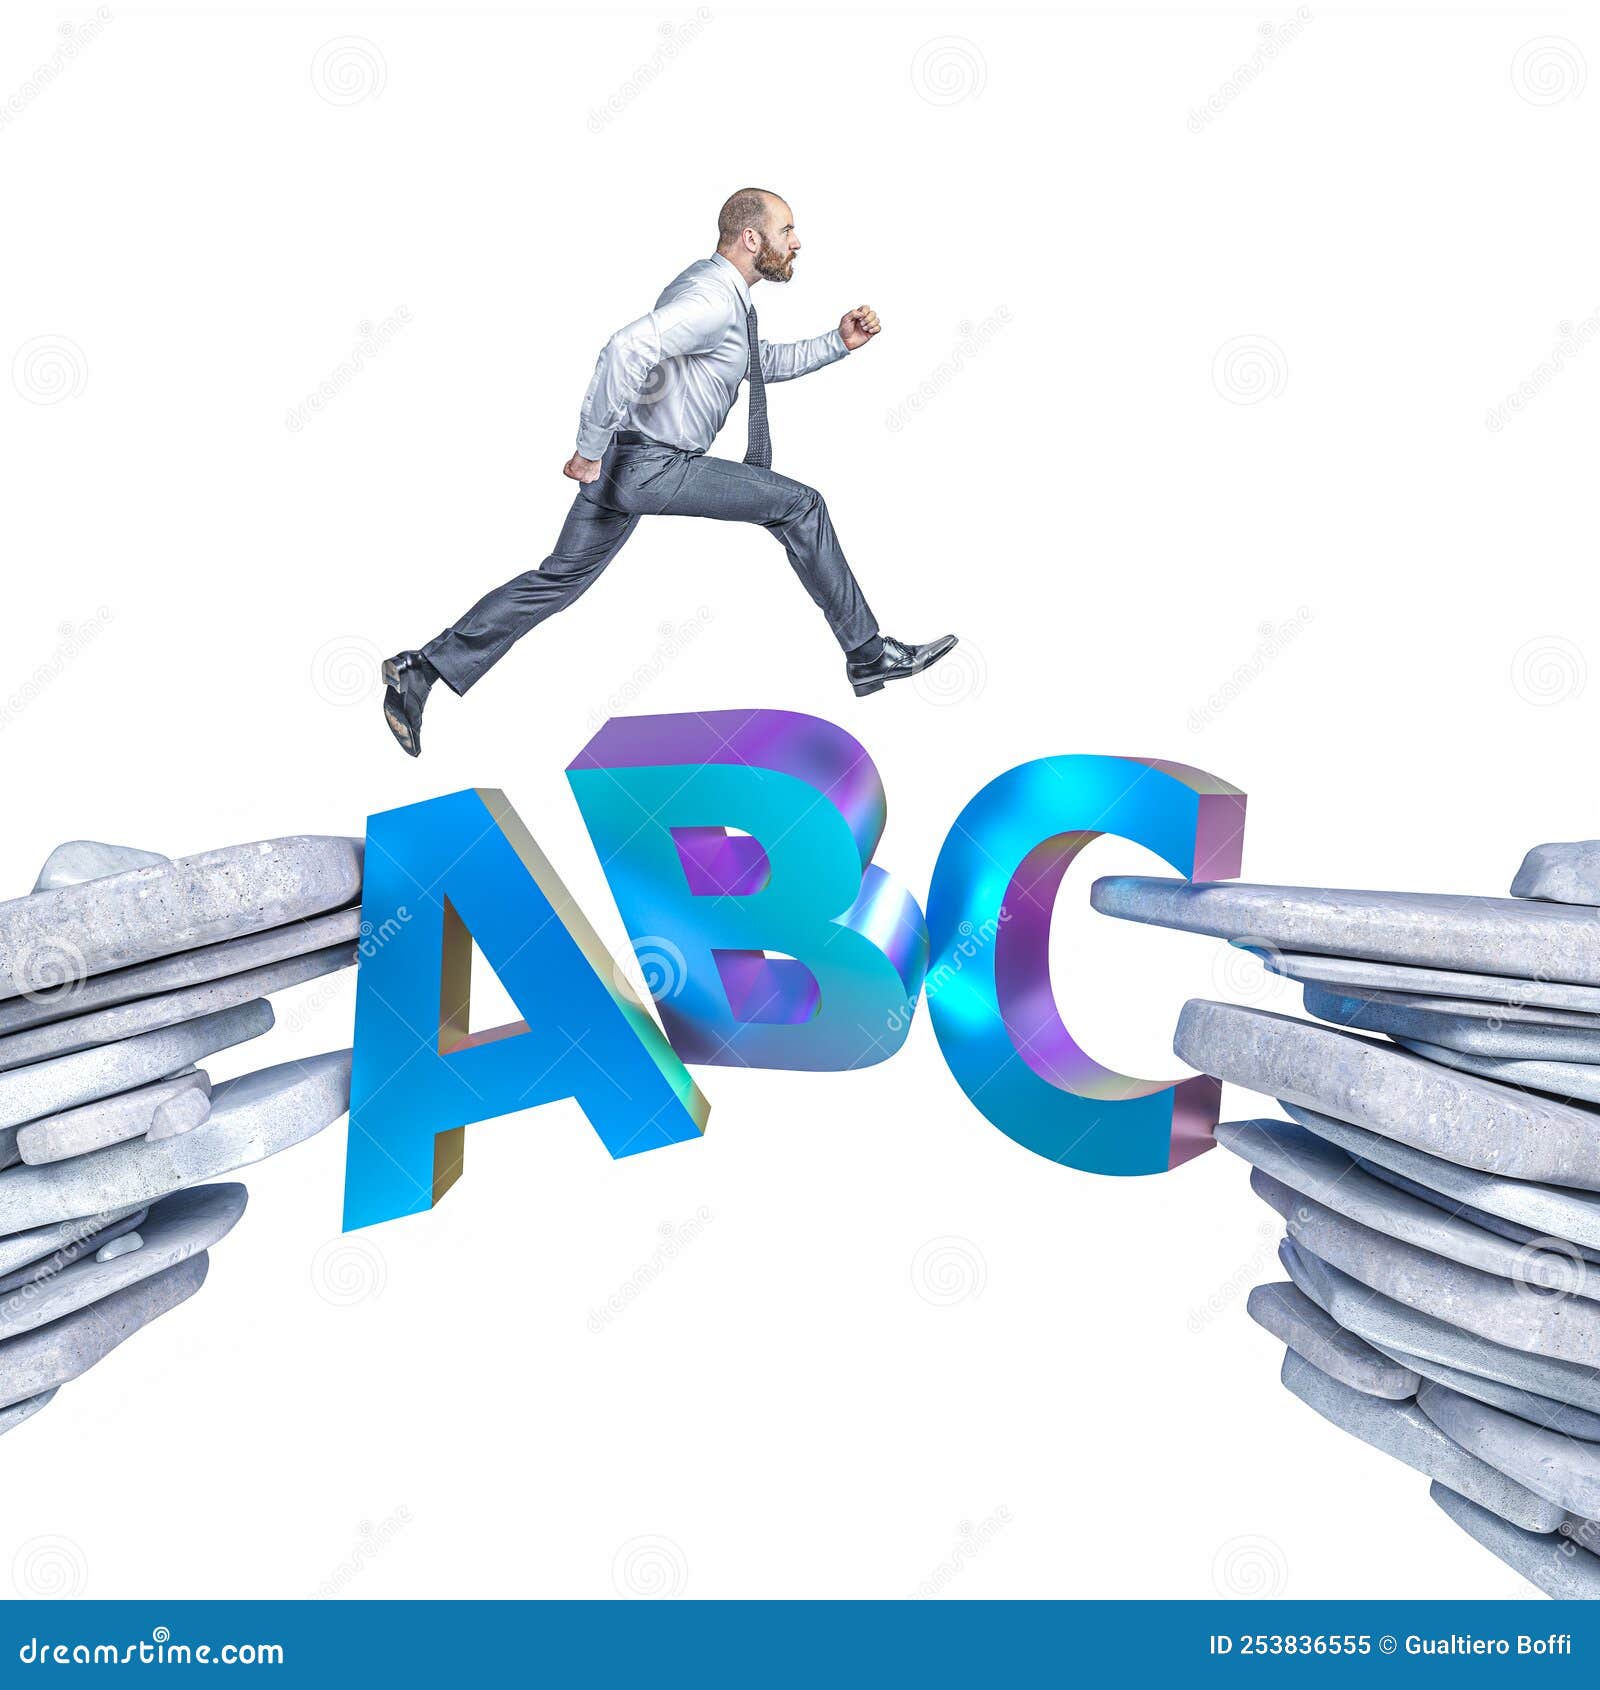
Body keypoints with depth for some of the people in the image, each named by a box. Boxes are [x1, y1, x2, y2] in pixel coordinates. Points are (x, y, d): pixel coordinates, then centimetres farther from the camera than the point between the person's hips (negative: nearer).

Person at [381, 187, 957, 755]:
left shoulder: (723, 291, 16)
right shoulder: (713, 297, -17)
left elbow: (762, 362, 31)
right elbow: (628, 346, -32)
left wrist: (840, 342, 19)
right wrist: (591, 450, -27)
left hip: (623, 460, 10)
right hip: (654, 466, -10)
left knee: (559, 579, 13)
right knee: (800, 505, -4)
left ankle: (422, 671, 13)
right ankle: (867, 654, 3)